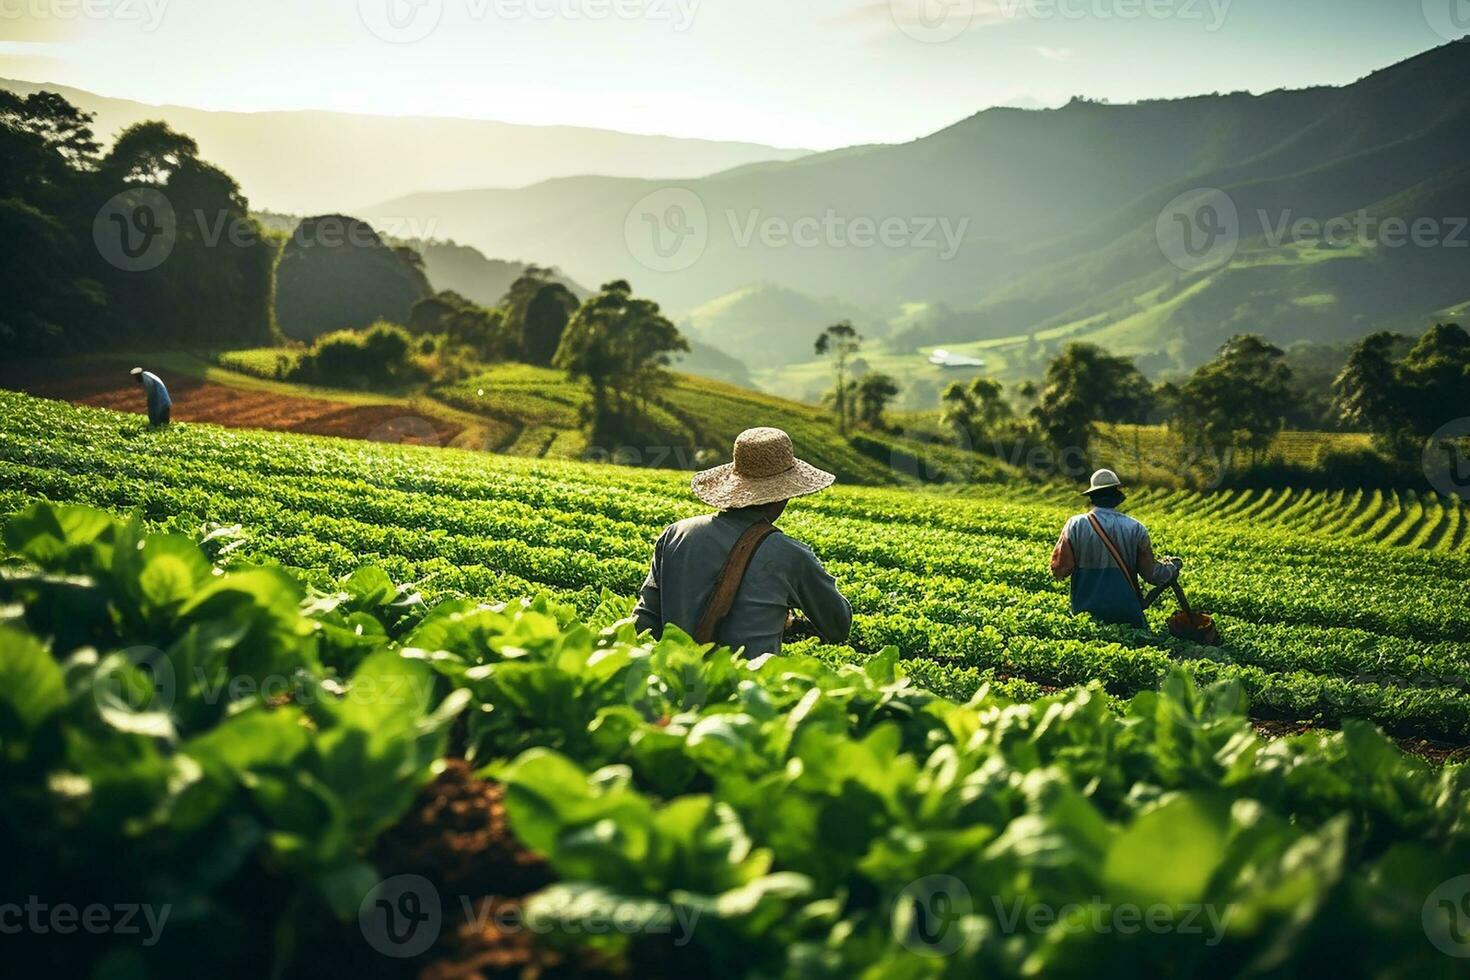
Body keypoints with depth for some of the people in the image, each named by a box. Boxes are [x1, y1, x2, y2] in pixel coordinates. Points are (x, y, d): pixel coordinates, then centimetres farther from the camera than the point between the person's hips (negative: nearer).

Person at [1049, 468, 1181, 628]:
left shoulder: (1076, 526, -5)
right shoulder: (1135, 529, -2)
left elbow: (1059, 571, -3)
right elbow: (1151, 573, 5)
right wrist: (1172, 567, 26)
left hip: (1086, 614, 0)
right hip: (1127, 613, 0)